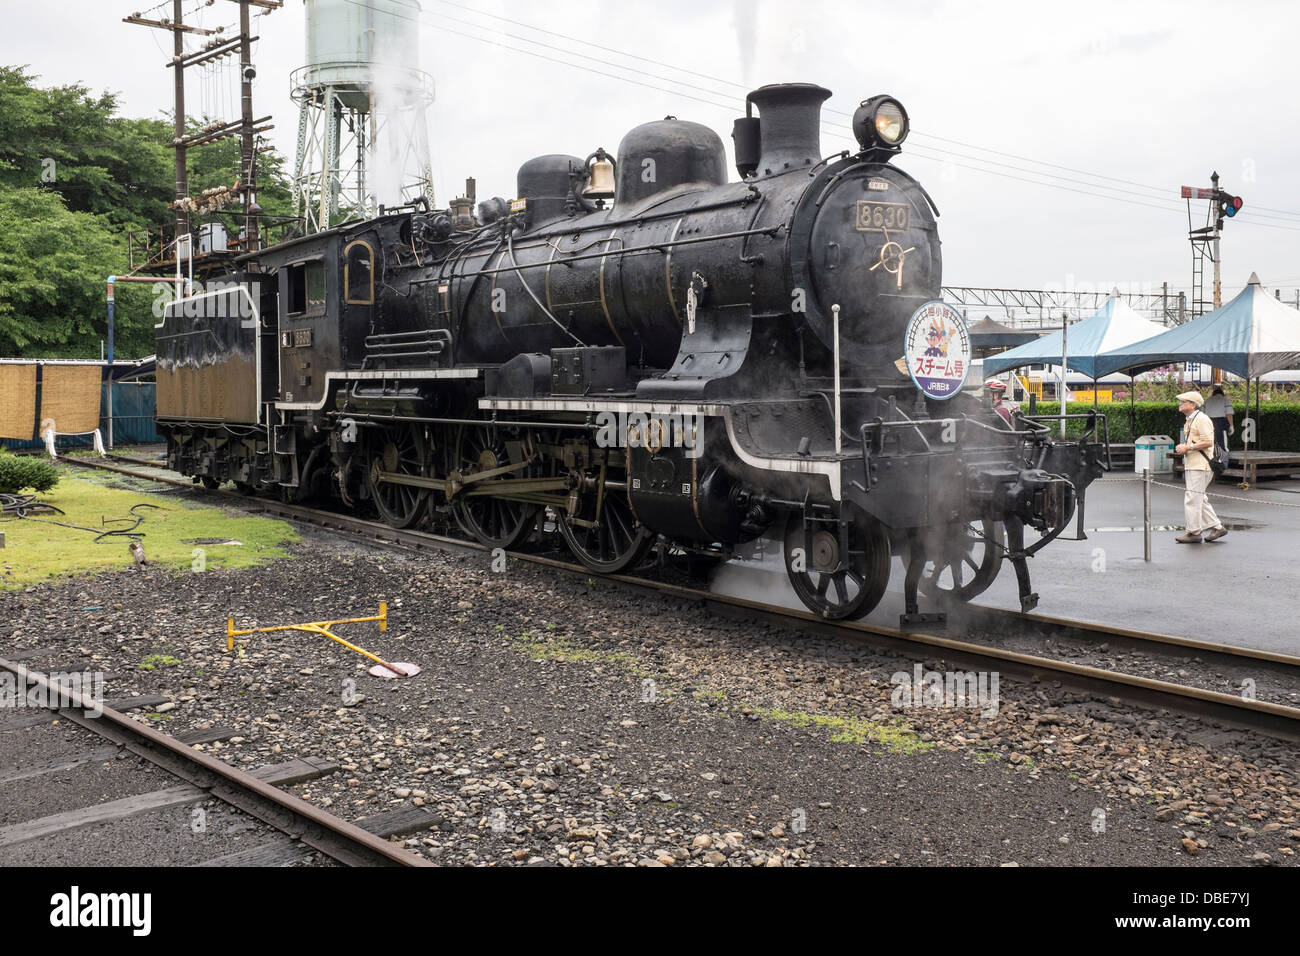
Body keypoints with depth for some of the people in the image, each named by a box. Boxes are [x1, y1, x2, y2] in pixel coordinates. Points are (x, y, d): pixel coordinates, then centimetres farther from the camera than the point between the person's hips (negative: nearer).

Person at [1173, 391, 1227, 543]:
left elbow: (1208, 442, -19)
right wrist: (1183, 447, 10)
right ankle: (1217, 527, 19)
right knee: (1199, 499, 13)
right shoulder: (1189, 421, 19)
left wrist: (1188, 447, -17)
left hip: (1200, 466, -10)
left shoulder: (1201, 419, -13)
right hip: (1191, 465, 10)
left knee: (1192, 498, -8)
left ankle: (1194, 532, -3)